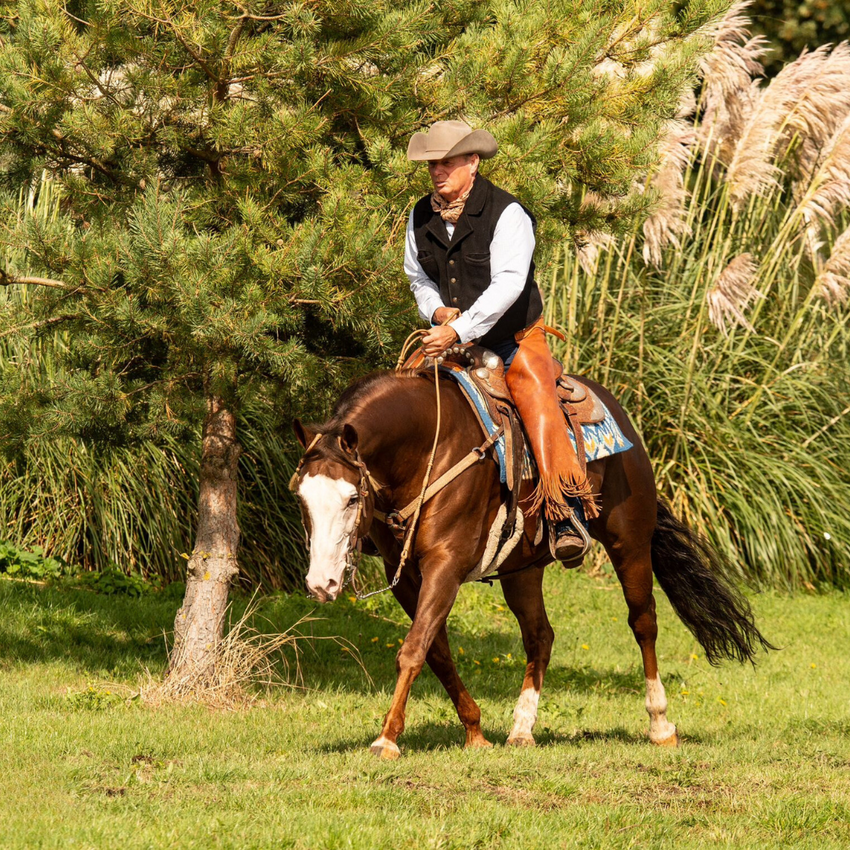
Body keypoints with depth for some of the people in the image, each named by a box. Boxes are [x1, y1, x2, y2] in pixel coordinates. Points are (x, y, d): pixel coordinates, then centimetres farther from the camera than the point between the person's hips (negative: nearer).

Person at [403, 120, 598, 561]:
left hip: (515, 340, -6)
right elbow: (419, 277, 17)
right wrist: (436, 310, -7)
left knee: (534, 393, -29)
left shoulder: (507, 214, -16)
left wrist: (458, 329, -35)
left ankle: (562, 515, -34)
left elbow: (507, 284, -26)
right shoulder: (421, 217, 2)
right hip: (453, 342, 6)